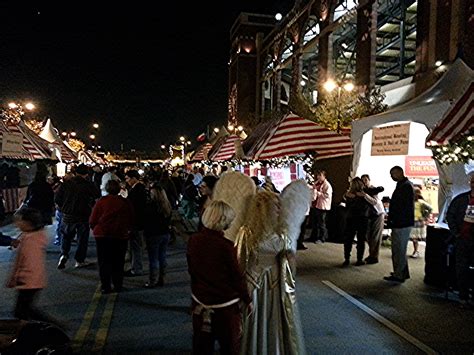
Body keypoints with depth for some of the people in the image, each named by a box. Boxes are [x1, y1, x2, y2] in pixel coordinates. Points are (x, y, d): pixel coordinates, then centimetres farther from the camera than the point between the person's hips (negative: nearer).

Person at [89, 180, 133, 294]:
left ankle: (106, 286, 9)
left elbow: (92, 220, -5)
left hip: (103, 235, -1)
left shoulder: (102, 201, -6)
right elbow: (131, 220, 7)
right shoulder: (126, 203, -1)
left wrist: (96, 229, 13)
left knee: (104, 262, 9)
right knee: (118, 262, 13)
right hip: (121, 236, 2)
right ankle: (118, 285, 18)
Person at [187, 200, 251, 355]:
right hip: (226, 305, -5)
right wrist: (247, 300, 0)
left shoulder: (193, 240, -8)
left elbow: (191, 270, 4)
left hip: (200, 301, 5)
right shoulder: (226, 245, -23)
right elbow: (237, 276, -15)